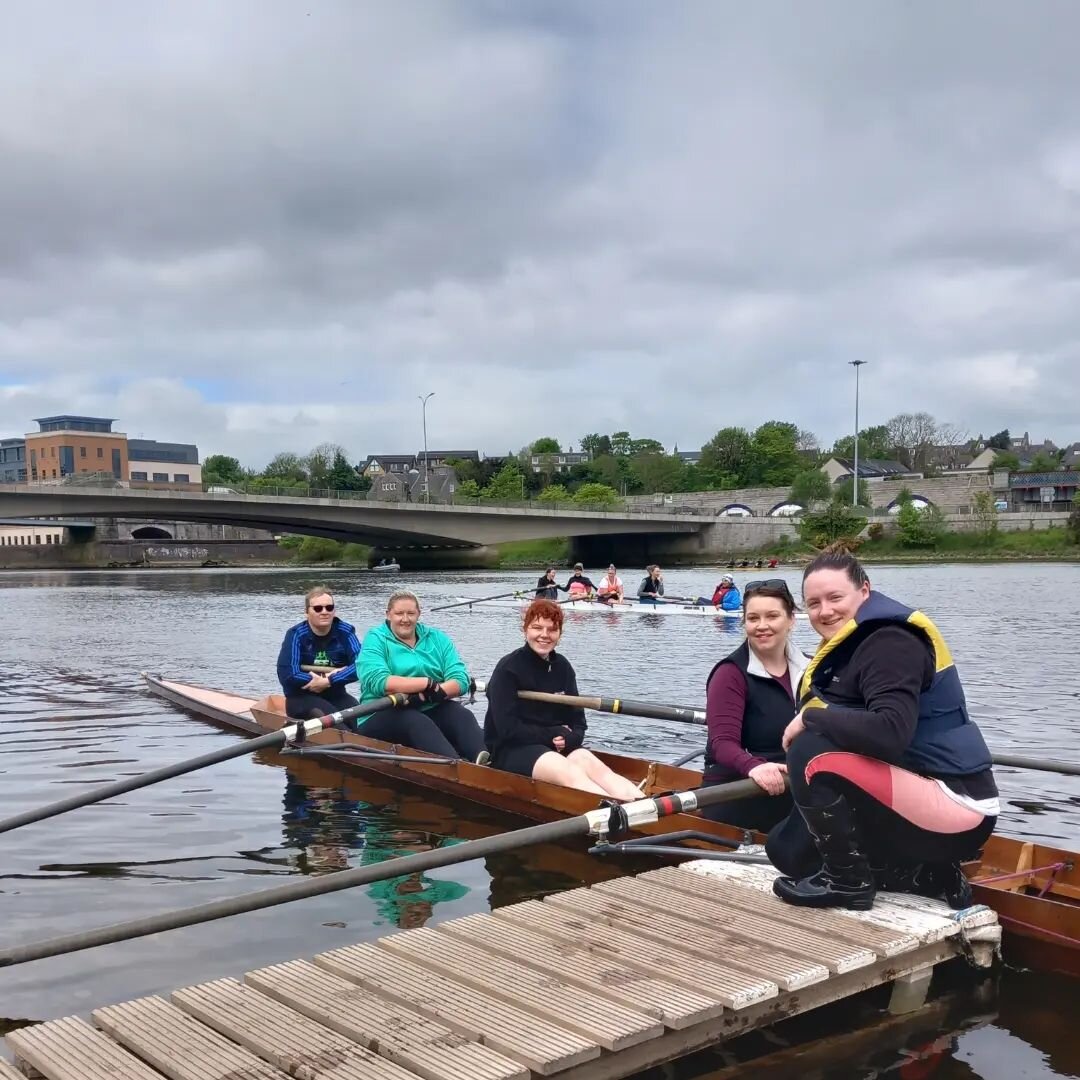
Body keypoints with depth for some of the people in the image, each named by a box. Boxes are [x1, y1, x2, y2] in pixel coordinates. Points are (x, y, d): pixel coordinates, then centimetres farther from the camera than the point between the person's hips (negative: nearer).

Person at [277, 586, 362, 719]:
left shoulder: (345, 631, -2)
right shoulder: (296, 635, -9)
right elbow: (286, 675, -20)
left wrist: (328, 681, -22)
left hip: (335, 696, 3)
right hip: (301, 698, -3)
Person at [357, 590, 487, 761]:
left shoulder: (437, 638, 14)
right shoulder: (375, 639, 3)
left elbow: (461, 680, 0)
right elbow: (378, 682, -16)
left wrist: (436, 693, -20)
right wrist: (429, 683, -16)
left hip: (430, 712, 4)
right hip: (384, 716, -4)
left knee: (462, 715, -24)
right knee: (416, 722, -34)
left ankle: (484, 762, -52)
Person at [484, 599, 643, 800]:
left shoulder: (562, 667, 11)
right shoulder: (508, 668, -8)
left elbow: (578, 722, 11)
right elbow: (508, 729, -15)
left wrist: (569, 739, -12)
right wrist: (553, 735, -11)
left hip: (557, 747, 6)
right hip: (510, 750, -6)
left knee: (594, 766, -27)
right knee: (570, 773, -34)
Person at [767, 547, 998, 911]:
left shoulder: (890, 642, -18)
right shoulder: (850, 645, 13)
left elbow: (890, 733, -32)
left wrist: (810, 716, -20)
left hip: (953, 807, -11)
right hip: (919, 795, 11)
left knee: (810, 753, -26)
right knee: (786, 850, 13)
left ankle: (847, 881, -8)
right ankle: (929, 876, 11)